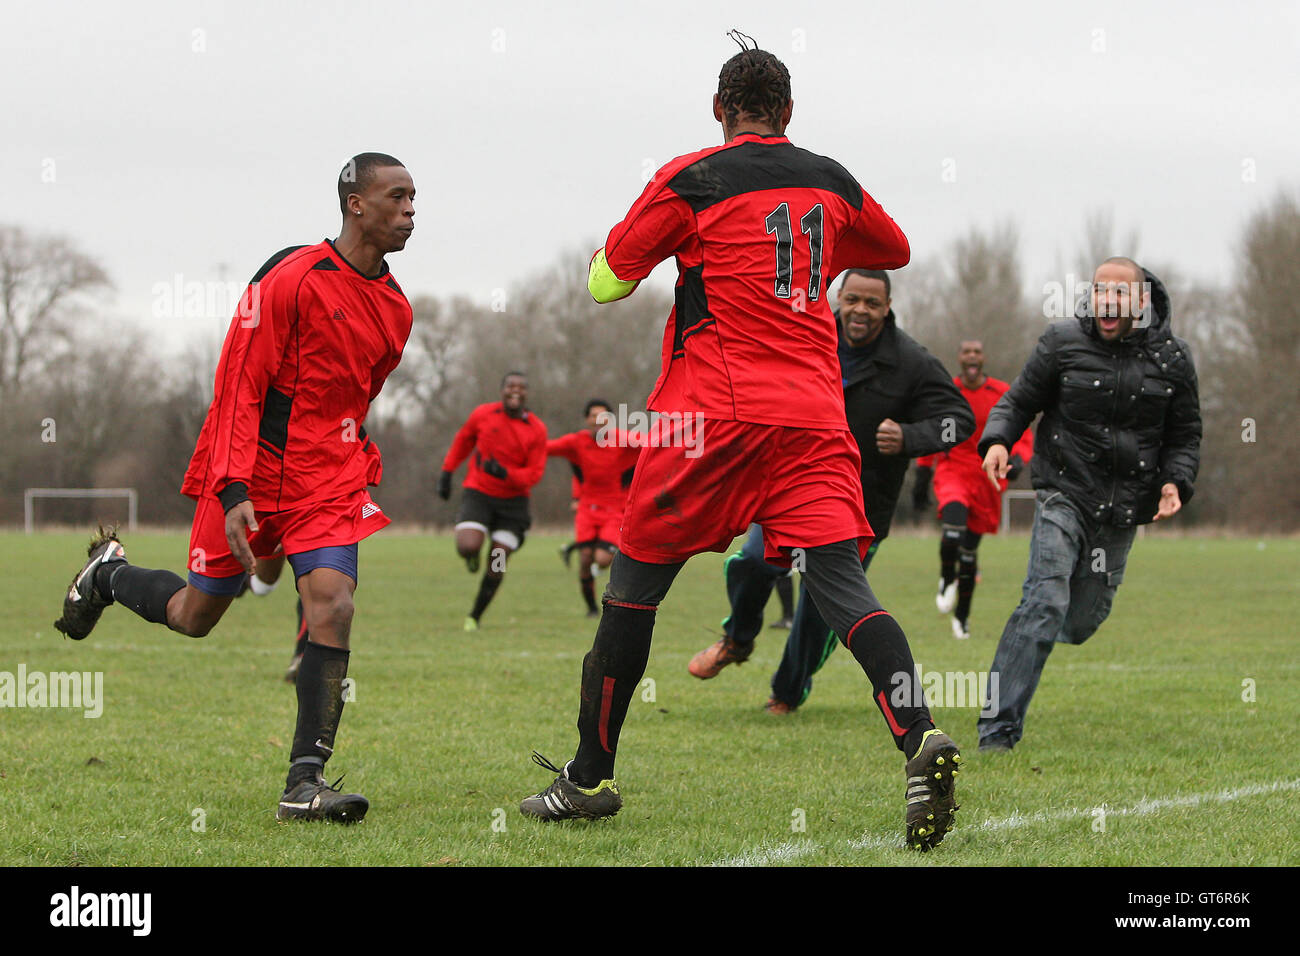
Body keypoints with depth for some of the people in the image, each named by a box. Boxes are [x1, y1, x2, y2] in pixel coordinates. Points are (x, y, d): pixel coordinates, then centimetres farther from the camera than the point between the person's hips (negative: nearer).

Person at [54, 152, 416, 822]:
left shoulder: (395, 308, 7)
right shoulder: (291, 279, -15)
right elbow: (239, 388, -15)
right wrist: (235, 491, -21)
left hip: (327, 478, 5)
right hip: (251, 476, -4)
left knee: (331, 607, -16)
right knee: (195, 616, 8)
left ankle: (305, 780, -15)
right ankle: (109, 573, 41)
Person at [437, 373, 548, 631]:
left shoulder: (537, 430, -5)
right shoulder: (483, 414, -2)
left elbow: (535, 473, -5)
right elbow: (462, 441, 16)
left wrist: (505, 474, -23)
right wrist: (446, 473, 15)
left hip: (513, 500, 1)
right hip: (478, 493, -1)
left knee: (497, 565, -1)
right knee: (468, 548, -24)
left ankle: (474, 617, 16)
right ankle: (472, 557, 16)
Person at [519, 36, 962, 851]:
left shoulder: (691, 180, 0)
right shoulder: (831, 181, 13)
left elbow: (606, 283, 8)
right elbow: (896, 251, 32)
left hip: (713, 412, -3)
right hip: (814, 413, 3)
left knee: (636, 583, 9)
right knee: (842, 581, -6)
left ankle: (591, 776, 14)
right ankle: (920, 738, -30)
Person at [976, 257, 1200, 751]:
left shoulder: (1171, 358, 3)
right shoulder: (1063, 341, -2)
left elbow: (1185, 435, 12)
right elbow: (1018, 400, 6)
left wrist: (1175, 482, -5)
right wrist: (997, 440, -14)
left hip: (1123, 509, 3)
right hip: (1065, 493, -3)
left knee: (1080, 624, 6)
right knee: (1045, 603, -19)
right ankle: (998, 729, -18)